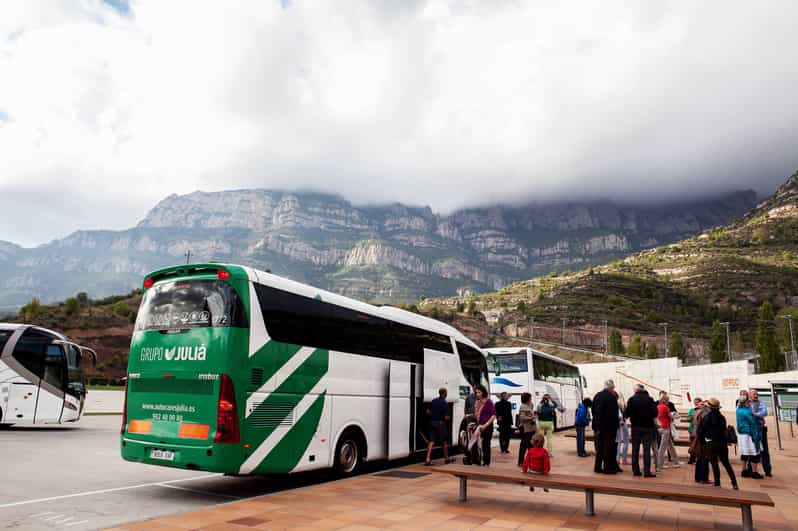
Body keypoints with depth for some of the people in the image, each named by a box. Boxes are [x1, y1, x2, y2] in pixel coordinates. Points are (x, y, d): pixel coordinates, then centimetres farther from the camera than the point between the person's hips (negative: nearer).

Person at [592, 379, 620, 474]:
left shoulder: (597, 396, 7)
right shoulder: (612, 397, -13)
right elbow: (614, 414, -13)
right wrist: (615, 425, -6)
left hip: (598, 426, 6)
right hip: (609, 427, -6)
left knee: (599, 447, 12)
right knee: (608, 448, 2)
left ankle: (598, 467, 15)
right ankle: (608, 468, 6)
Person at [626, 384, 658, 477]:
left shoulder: (631, 399, -4)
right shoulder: (649, 399, -6)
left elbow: (627, 413, -3)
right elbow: (655, 413, -8)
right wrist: (649, 416, 12)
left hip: (635, 426, 1)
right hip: (647, 426, -1)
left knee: (635, 449, 8)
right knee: (647, 449, 1)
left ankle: (636, 470, 9)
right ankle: (647, 471, -4)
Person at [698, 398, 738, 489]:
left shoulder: (704, 417, -10)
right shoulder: (722, 417, 0)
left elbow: (699, 431, -7)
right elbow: (724, 430, 7)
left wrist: (702, 441, 8)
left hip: (710, 444, -4)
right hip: (722, 443, 4)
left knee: (714, 463, 2)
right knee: (726, 463, 14)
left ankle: (717, 484, 2)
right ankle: (734, 484, 13)